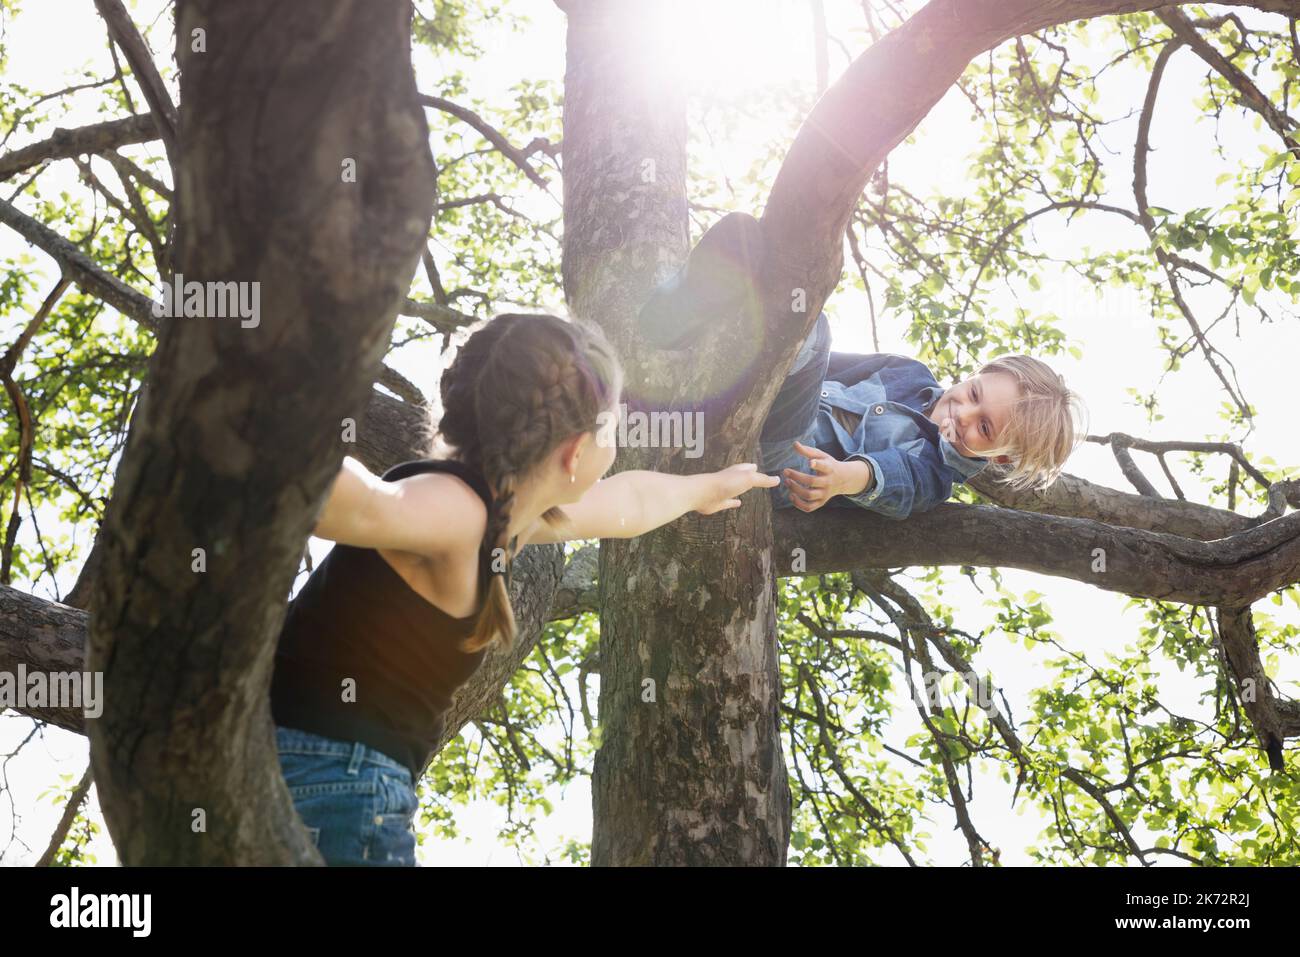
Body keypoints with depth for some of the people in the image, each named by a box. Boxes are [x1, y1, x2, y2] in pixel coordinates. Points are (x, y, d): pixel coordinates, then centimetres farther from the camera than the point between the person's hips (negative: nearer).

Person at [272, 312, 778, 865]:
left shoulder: (503, 504, 10)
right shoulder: (456, 510, -20)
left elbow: (631, 501, 31)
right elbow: (362, 506, -43)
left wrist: (708, 487, 49)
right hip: (331, 779, -10)